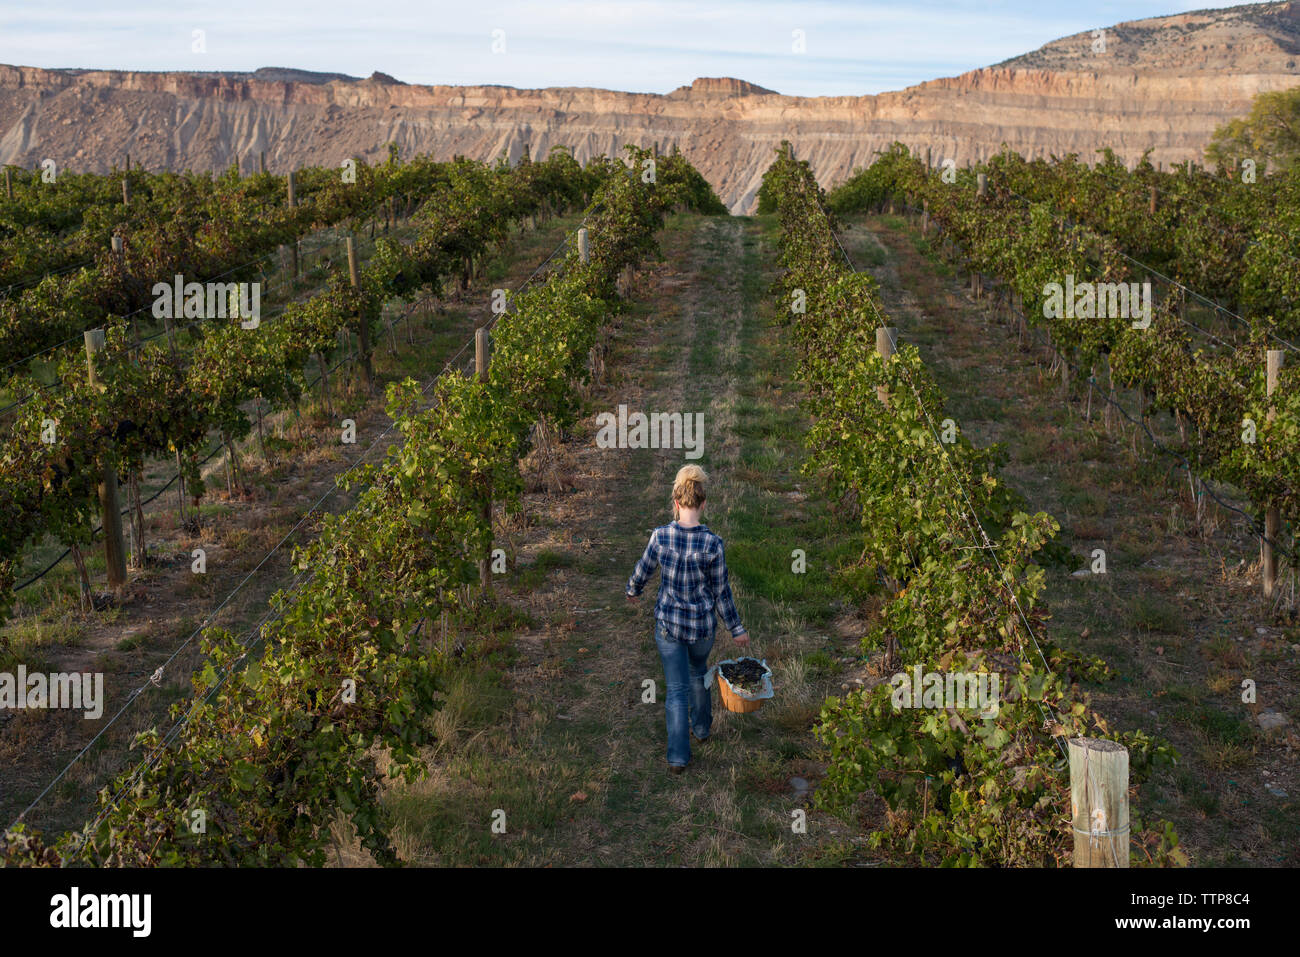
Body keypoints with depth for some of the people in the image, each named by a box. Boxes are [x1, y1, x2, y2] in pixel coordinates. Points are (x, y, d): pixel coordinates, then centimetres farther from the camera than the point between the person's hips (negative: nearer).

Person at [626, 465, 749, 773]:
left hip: (668, 623, 0)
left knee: (676, 689, 9)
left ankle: (678, 757, 9)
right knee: (698, 672, 30)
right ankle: (701, 727, 48)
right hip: (703, 625, 1)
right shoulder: (713, 544, -19)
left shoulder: (660, 536, -17)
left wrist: (632, 589, 24)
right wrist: (736, 628, 4)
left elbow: (644, 570, 1)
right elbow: (721, 591, -10)